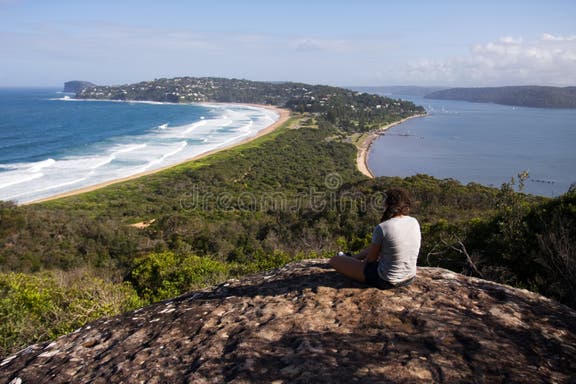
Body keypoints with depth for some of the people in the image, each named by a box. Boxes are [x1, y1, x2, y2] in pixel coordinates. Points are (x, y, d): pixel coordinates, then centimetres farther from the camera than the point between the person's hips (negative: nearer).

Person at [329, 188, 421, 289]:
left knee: (335, 260, 10)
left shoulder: (381, 228, -23)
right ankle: (352, 257, 58)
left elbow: (371, 258, -10)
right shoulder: (414, 222, -4)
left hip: (385, 281, -6)